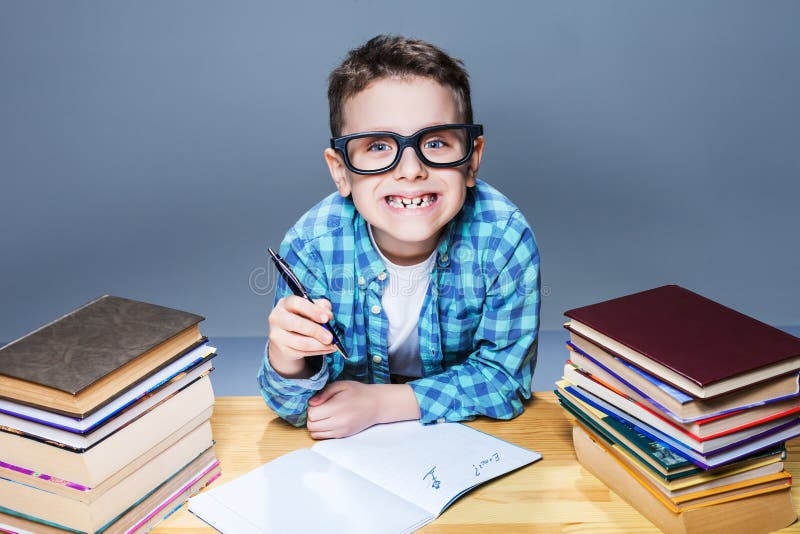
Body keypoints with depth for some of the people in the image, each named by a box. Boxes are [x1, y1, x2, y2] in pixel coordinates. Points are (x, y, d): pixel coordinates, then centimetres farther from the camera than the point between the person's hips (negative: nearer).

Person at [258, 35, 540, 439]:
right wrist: (287, 359, -36)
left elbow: (504, 378, -14)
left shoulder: (504, 239, -23)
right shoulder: (311, 247, -21)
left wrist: (381, 404, -23)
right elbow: (299, 409, -13)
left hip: (469, 436, 0)